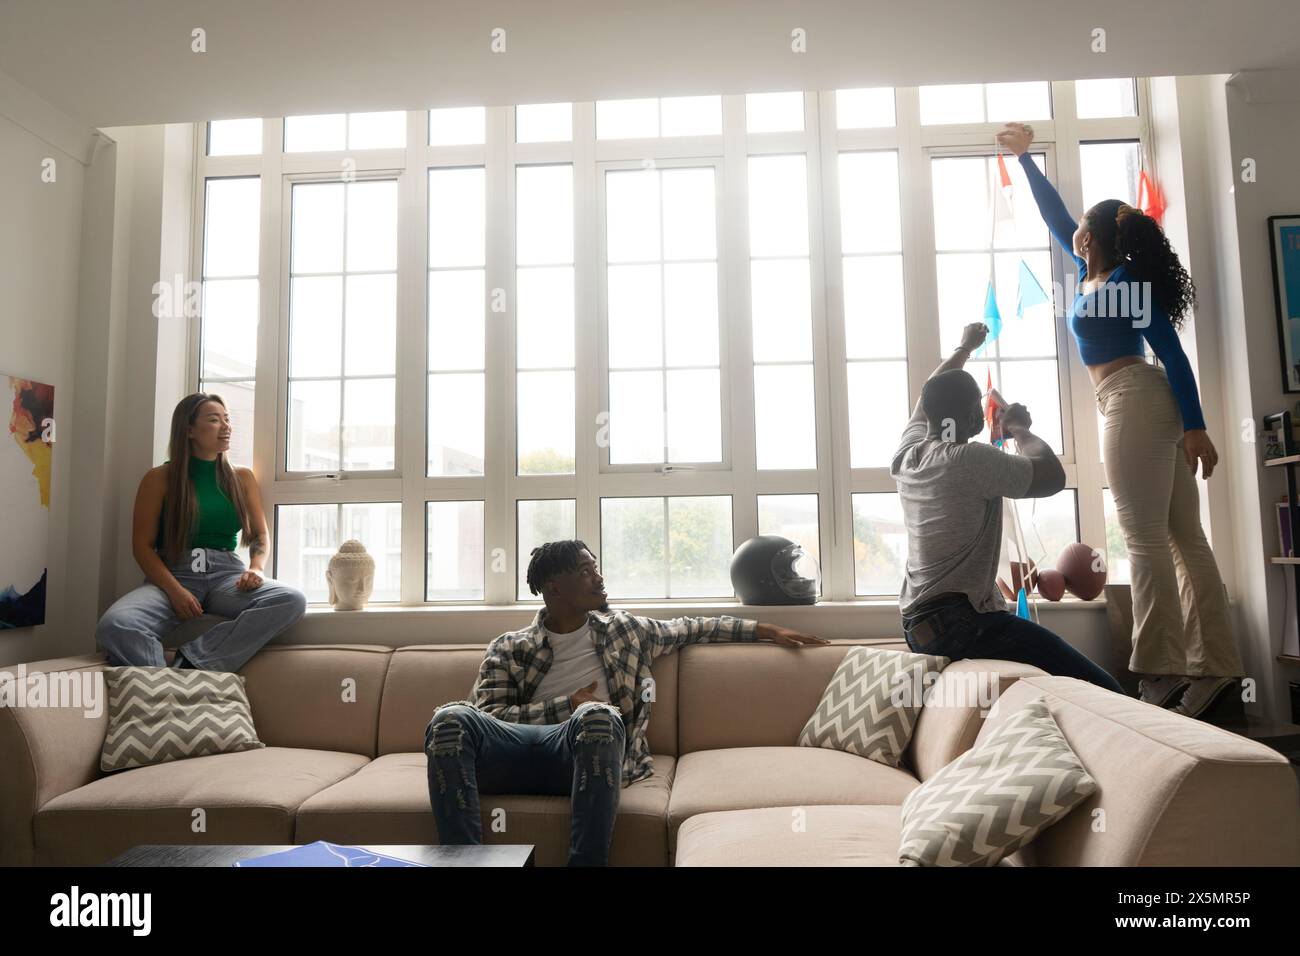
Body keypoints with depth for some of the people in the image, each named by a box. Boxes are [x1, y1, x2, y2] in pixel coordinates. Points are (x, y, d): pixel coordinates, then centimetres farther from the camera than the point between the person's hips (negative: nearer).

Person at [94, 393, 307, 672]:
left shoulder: (242, 478, 14)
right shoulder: (159, 478, 6)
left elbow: (260, 534, 14)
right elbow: (142, 545, 3)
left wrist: (256, 568, -10)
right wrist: (174, 589, -15)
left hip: (227, 574, 2)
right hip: (174, 574, -2)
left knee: (292, 600, -31)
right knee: (114, 626, -36)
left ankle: (189, 662, -31)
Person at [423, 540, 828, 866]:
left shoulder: (625, 629, 24)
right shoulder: (508, 648, 15)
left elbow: (691, 628, 33)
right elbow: (486, 717, 4)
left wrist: (766, 629, 29)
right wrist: (566, 705, -5)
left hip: (585, 747, 1)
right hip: (519, 746, 0)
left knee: (598, 716, -37)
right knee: (451, 718, -31)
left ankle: (587, 861, -36)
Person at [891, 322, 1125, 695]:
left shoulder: (906, 454, 9)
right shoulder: (970, 461, -16)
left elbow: (930, 396, 27)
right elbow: (1052, 476, -13)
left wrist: (964, 348, 42)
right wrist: (1020, 428, 4)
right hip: (964, 622, -10)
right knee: (1103, 694, -14)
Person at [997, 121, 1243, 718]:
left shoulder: (1123, 281, -5)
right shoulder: (1094, 271, 17)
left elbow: (1172, 353, -10)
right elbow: (1054, 216, 31)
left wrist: (1195, 427, -16)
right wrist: (1025, 156, 38)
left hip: (1135, 402, -9)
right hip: (1143, 405, 9)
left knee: (1145, 540, -10)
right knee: (1184, 539, 4)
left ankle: (1164, 670, -8)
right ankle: (1214, 666, 7)